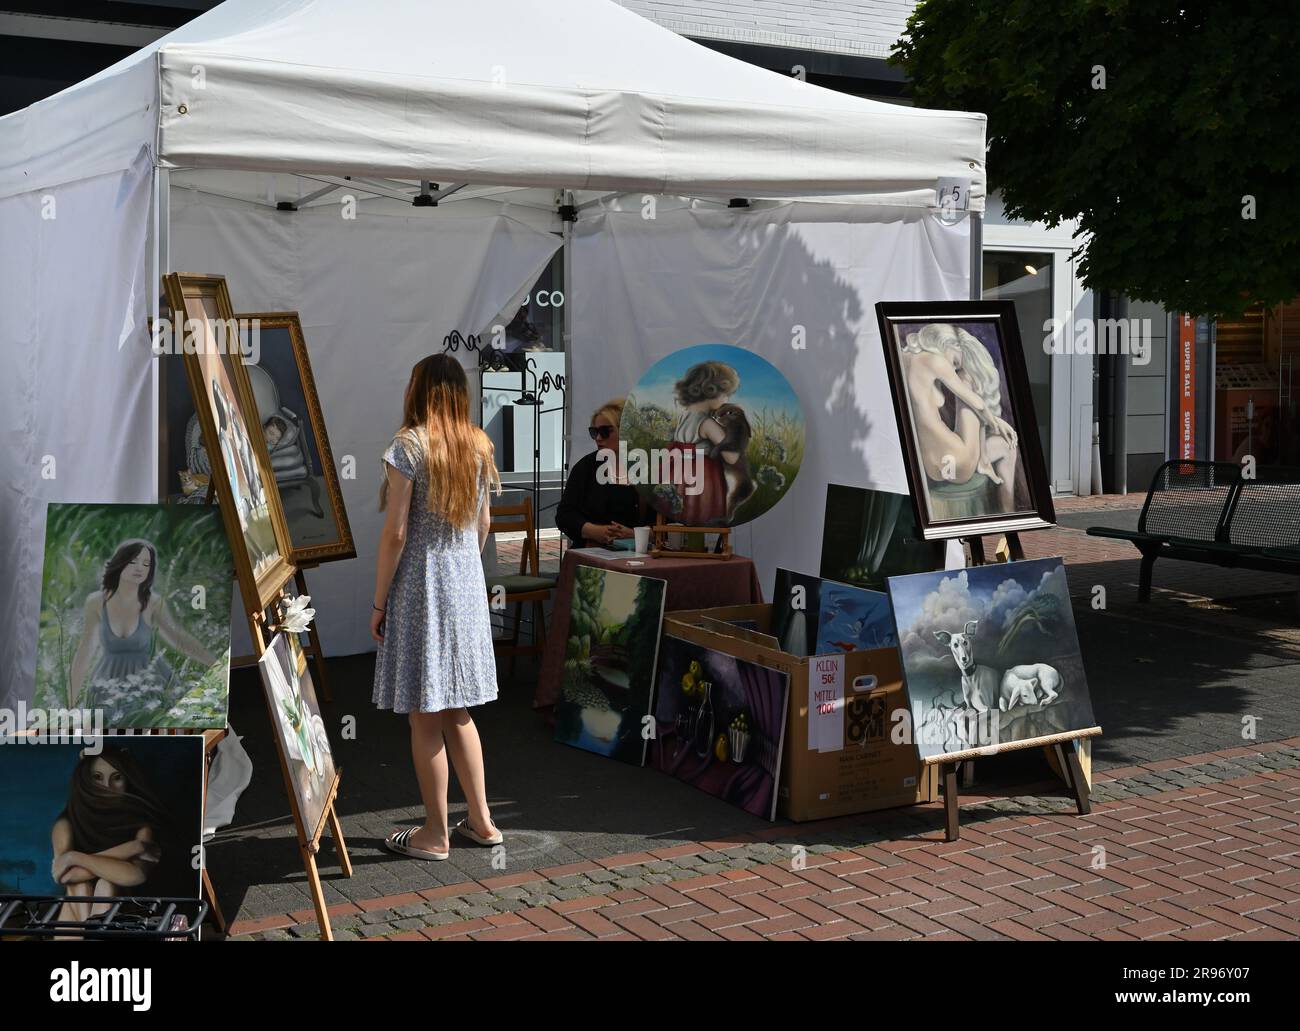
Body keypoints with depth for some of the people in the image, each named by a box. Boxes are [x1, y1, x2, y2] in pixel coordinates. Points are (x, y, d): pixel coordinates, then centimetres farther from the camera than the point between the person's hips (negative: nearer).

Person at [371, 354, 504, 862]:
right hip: (467, 589, 7)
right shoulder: (478, 446, 5)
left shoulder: (409, 446, -14)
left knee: (425, 717, 3)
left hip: (420, 590, -7)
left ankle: (435, 834, 11)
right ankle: (481, 820, 22)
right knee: (457, 710, 17)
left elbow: (395, 533, -15)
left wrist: (379, 602, -7)